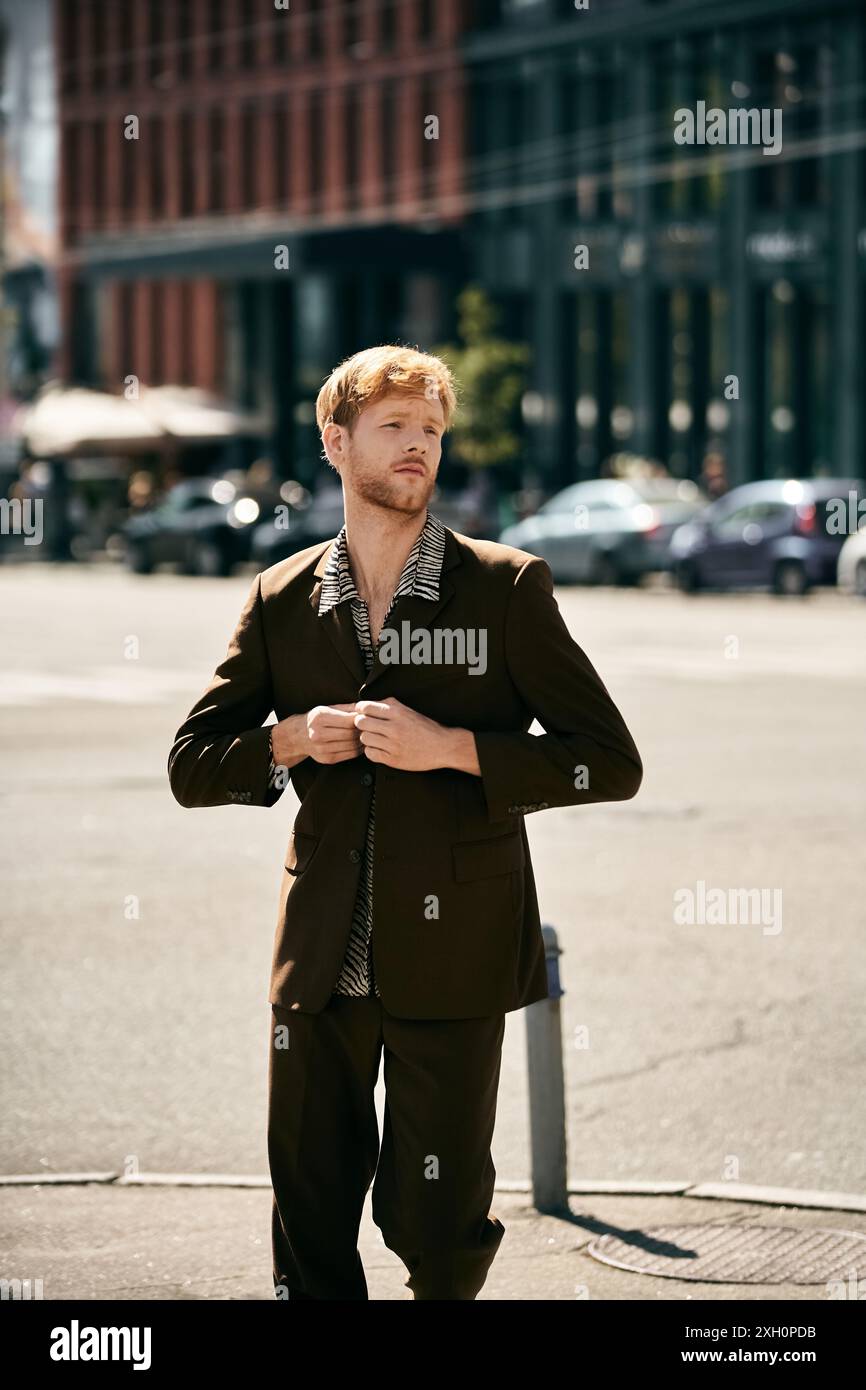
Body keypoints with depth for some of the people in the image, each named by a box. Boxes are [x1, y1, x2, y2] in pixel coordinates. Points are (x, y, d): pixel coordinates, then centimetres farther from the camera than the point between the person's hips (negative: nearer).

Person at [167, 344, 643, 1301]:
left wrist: (452, 748, -15)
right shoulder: (282, 600, 8)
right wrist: (288, 740, -8)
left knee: (436, 1224, 2)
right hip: (319, 960, 3)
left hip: (449, 963, -3)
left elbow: (612, 763, -5)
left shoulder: (507, 588, -1)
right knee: (308, 1226, 7)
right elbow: (191, 765, 12)